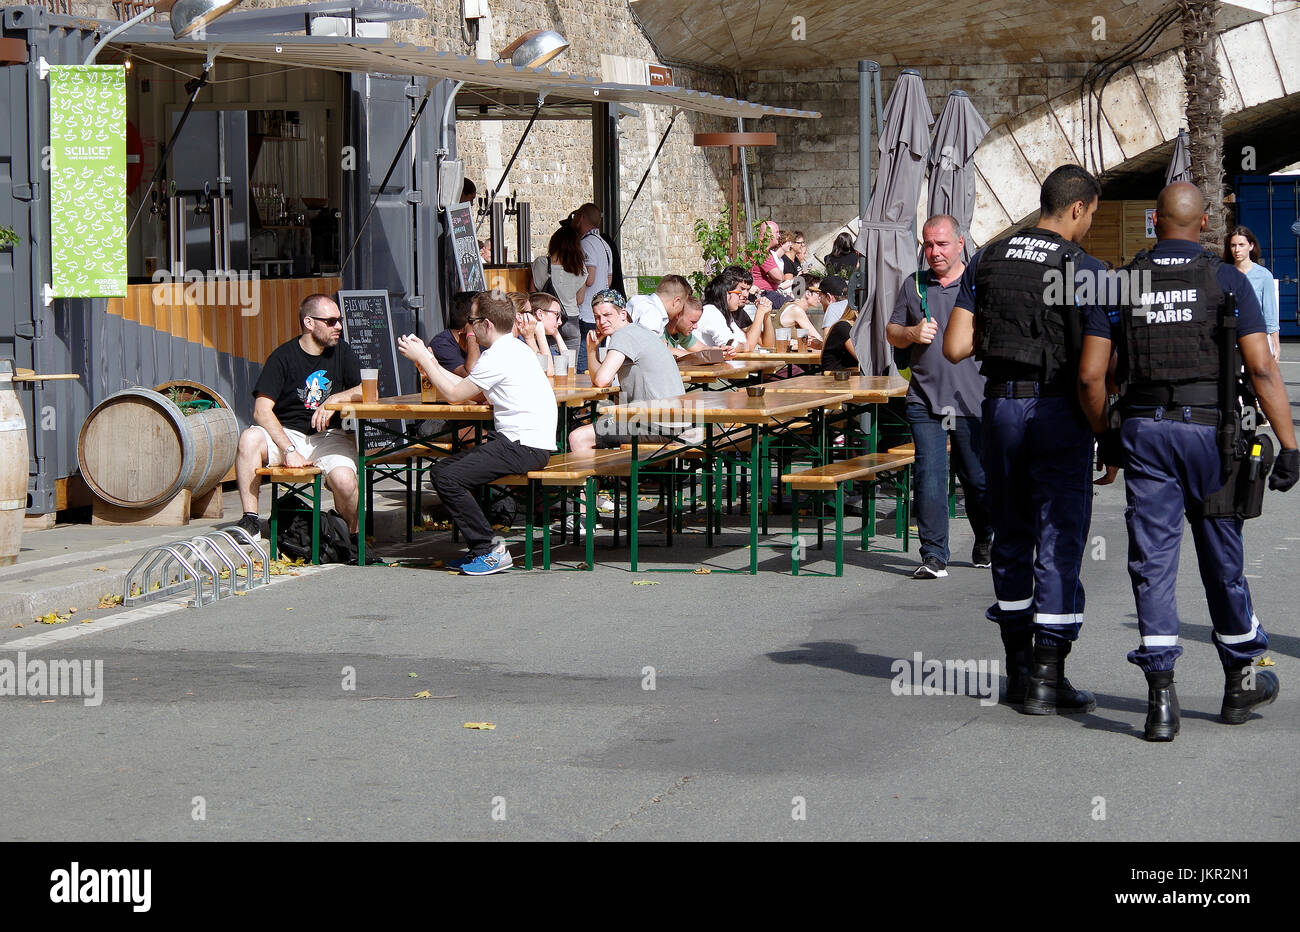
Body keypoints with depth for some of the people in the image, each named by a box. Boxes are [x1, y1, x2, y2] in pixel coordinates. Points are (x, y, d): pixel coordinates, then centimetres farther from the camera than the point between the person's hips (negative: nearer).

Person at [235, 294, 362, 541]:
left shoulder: (341, 352, 9)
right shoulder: (283, 356, -4)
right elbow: (262, 411, -13)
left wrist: (336, 400, -12)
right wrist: (289, 450, -24)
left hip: (328, 436, 1)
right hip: (288, 434, -1)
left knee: (343, 480, -31)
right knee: (249, 438, -32)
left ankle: (355, 534, -1)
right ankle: (250, 523, -25)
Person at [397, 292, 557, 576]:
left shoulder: (498, 356, -14)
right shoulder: (514, 348, 18)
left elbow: (454, 394, -9)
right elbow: (465, 386, 18)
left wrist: (422, 359, 0)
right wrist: (428, 361, 19)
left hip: (525, 446, -11)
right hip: (522, 440, 11)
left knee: (447, 478, -17)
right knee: (446, 466, 14)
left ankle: (488, 550, -9)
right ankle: (479, 547, 13)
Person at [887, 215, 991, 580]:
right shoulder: (914, 285, 11)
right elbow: (891, 333, 17)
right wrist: (912, 334, -3)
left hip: (972, 401, -2)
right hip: (924, 399, 2)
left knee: (978, 480, 7)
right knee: (929, 479, -6)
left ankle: (986, 545, 30)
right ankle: (933, 557, -1)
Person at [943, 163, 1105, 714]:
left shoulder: (986, 261, 5)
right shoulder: (1085, 270, -9)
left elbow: (954, 348, 2)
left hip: (1000, 404, 5)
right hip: (1058, 409, -5)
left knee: (1011, 539, 15)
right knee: (1059, 543, 0)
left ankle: (1018, 669, 22)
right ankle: (1047, 679, -3)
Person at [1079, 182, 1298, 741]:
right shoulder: (1226, 281, -2)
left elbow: (1090, 376, 2)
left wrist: (1107, 439, 17)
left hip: (1143, 429, 1)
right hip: (1209, 428, -1)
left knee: (1153, 562, 2)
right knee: (1222, 560, 13)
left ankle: (1161, 699, -5)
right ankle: (1241, 680, 27)